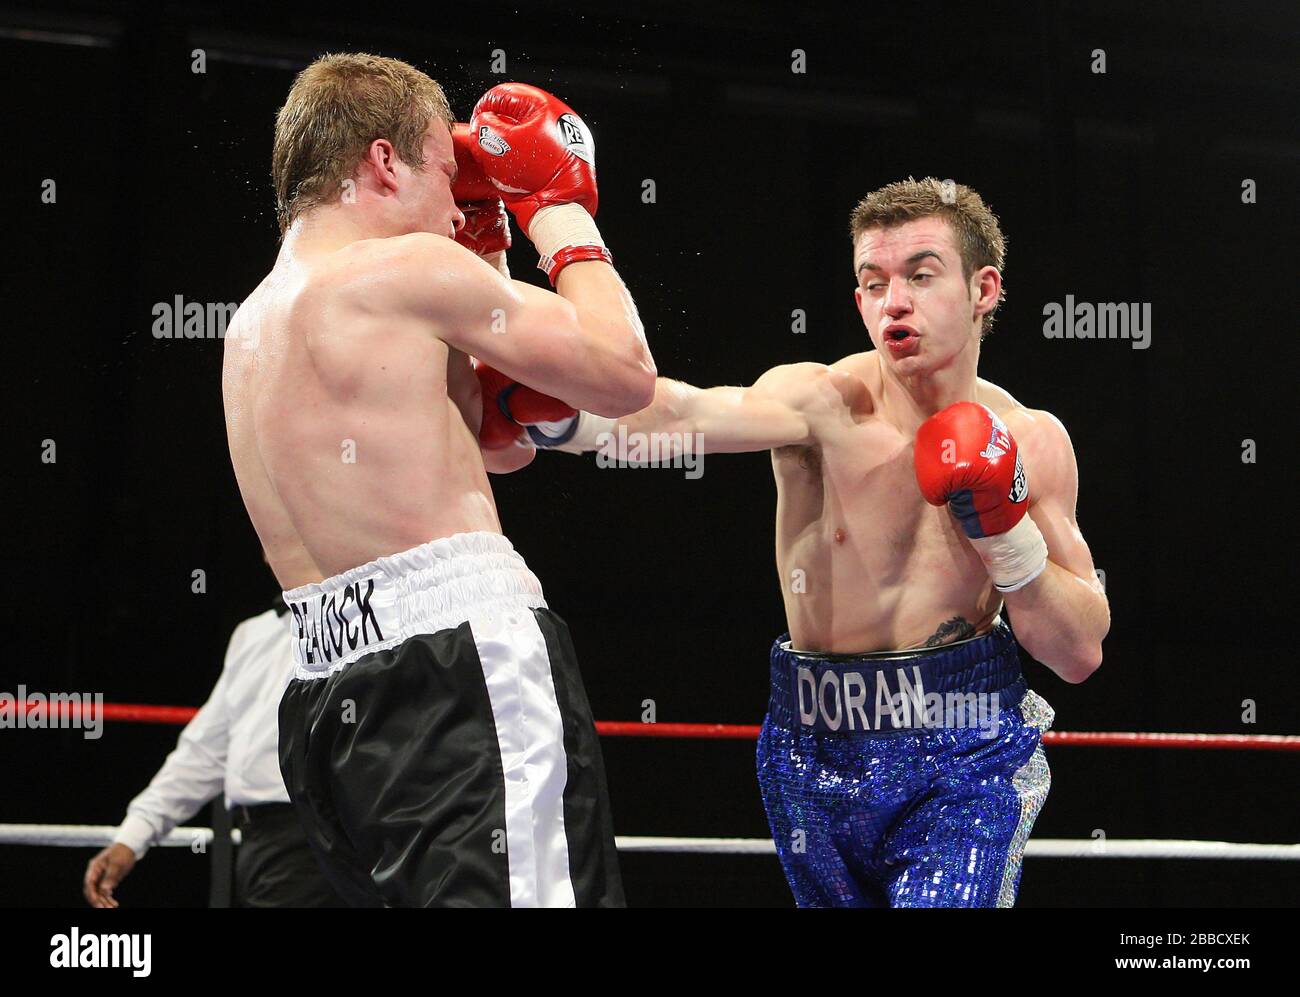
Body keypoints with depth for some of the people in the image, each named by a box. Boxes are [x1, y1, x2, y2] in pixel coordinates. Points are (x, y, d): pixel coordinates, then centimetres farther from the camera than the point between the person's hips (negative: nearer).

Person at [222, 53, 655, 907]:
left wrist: (482, 249, 28)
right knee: (530, 890, -17)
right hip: (459, 668, -9)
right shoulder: (405, 268, -6)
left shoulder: (252, 328, 22)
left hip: (330, 692, 9)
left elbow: (501, 438, 27)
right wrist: (560, 212, 11)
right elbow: (626, 376, -1)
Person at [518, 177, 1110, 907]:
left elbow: (1081, 654, 0)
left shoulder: (1030, 441, -1)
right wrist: (567, 414, -52)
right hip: (817, 756, 1)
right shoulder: (825, 403, -11)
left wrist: (1007, 534, -15)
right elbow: (682, 417, -33)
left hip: (967, 763, 0)